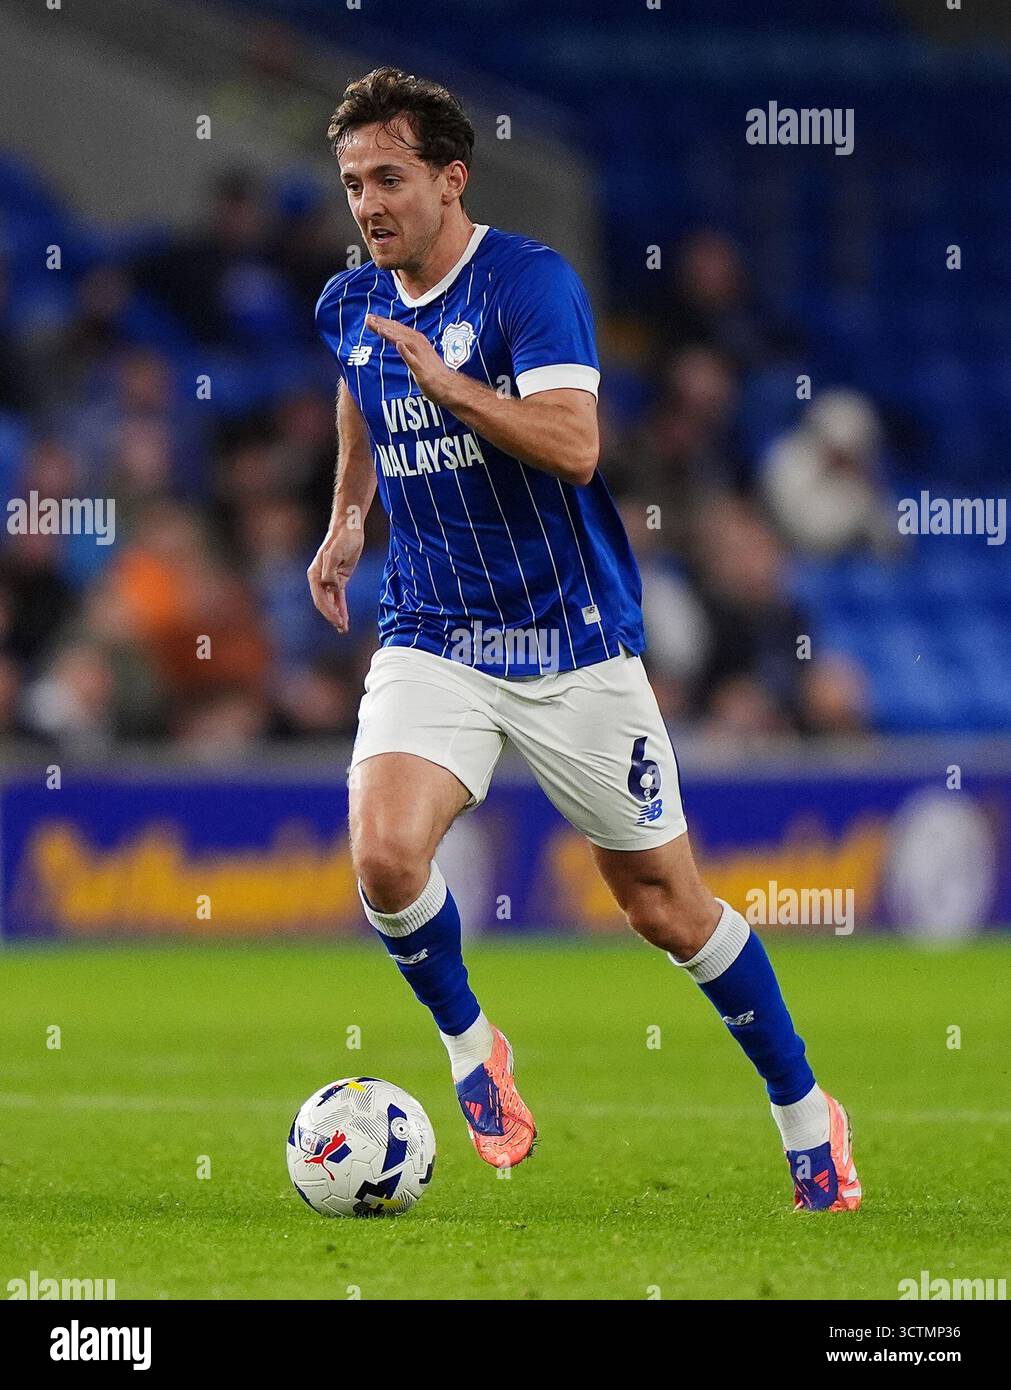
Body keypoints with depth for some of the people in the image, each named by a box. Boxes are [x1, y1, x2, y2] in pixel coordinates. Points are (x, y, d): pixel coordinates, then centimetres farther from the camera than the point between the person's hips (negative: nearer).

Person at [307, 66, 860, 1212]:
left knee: (664, 905, 4)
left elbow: (572, 444, -26)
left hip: (573, 641, -4)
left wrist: (449, 383, -34)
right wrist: (345, 520, 27)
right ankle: (467, 1042, 5)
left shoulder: (529, 280, -14)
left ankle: (804, 1113, 23)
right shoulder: (350, 305, 5)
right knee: (385, 856, -23)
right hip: (431, 638, 4)